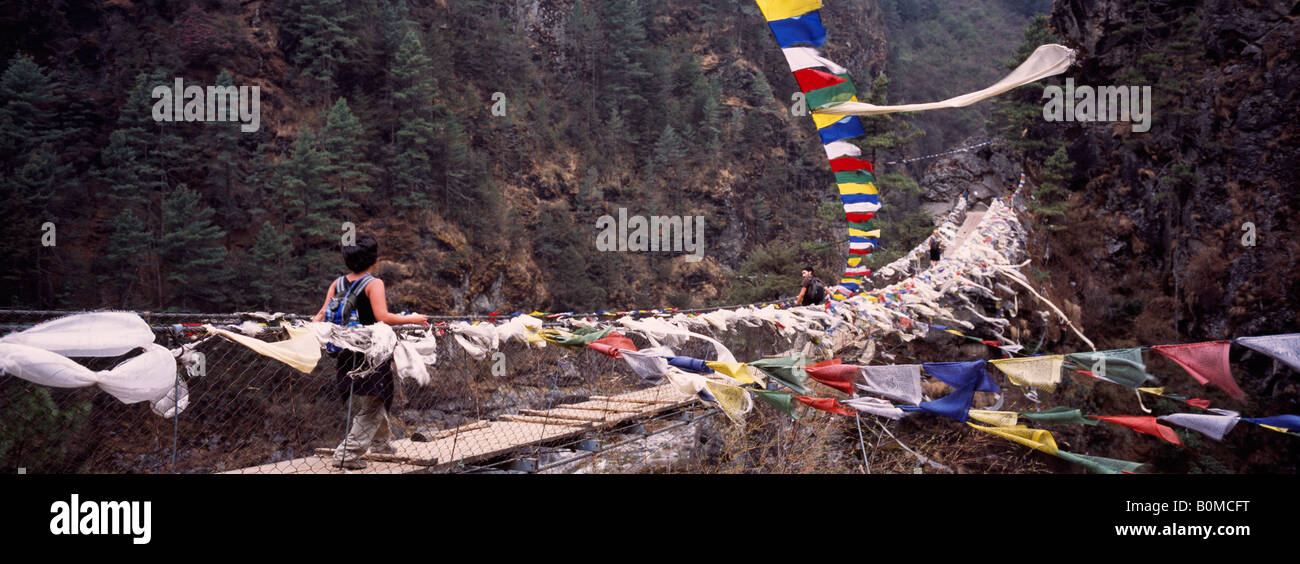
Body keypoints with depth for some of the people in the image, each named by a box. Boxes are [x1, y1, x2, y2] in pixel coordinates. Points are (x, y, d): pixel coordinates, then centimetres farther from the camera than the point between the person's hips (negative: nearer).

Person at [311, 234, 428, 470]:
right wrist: (413, 319, -14)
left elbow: (323, 313, 0)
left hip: (347, 352, 7)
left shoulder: (337, 284, 4)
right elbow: (383, 317, -24)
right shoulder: (373, 284, -15)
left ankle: (381, 443, 42)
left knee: (368, 402, 26)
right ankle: (347, 454, -1)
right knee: (372, 406, 4)